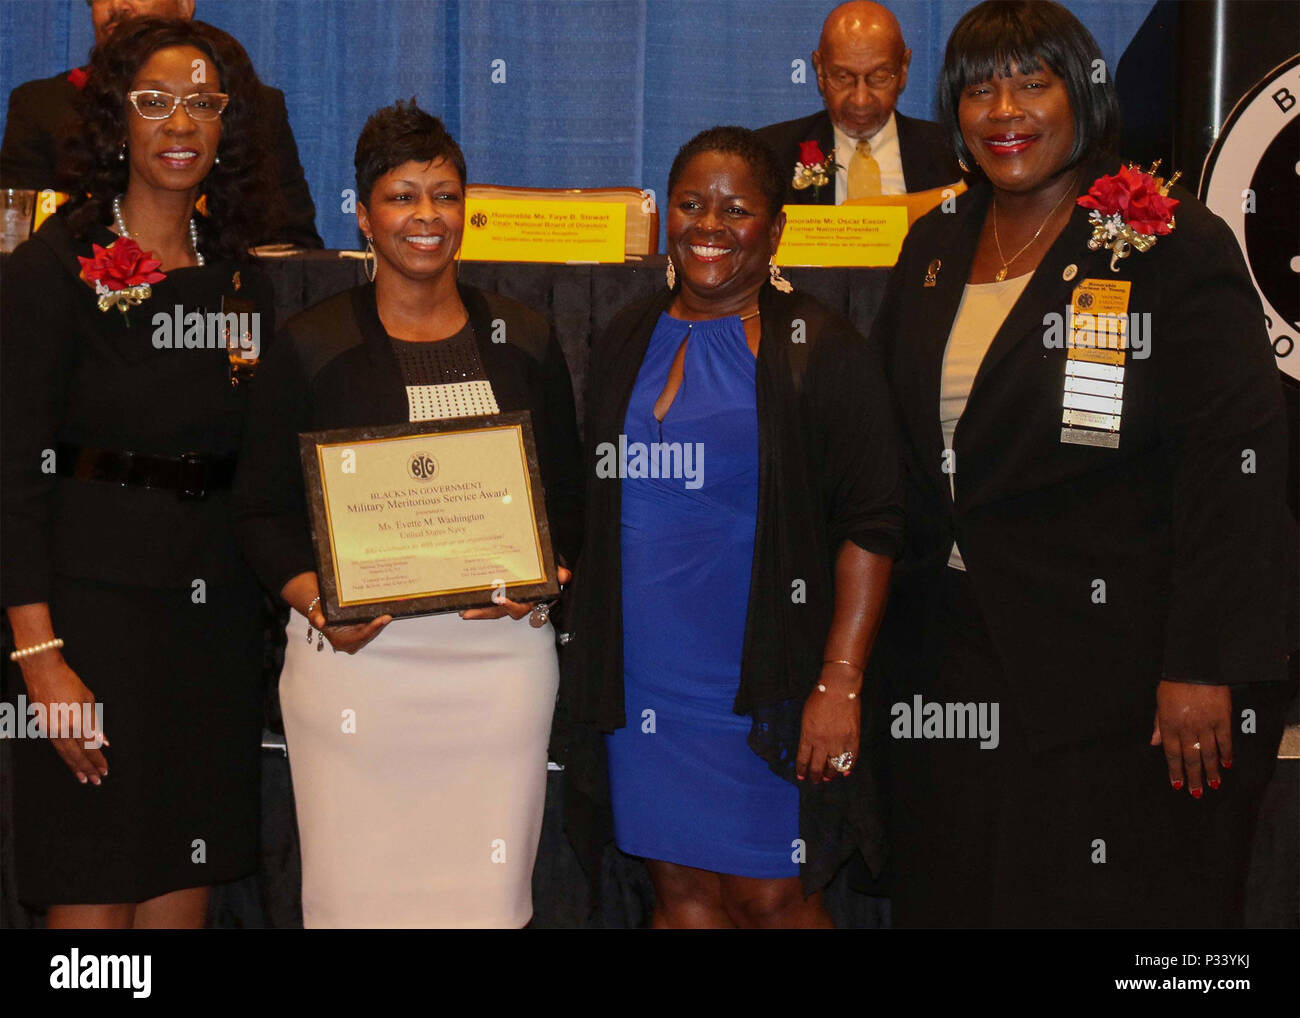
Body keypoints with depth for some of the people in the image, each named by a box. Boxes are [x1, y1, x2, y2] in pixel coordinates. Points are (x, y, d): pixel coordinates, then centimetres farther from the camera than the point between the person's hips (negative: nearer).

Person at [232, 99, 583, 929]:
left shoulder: (525, 341, 12)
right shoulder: (314, 345, 5)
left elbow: (568, 495, 14)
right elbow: (263, 507, 5)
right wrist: (315, 600, -13)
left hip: (500, 647, 2)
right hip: (354, 652, -2)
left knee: (489, 892, 2)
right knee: (355, 888, -1)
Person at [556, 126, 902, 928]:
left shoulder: (815, 346, -6)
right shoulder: (628, 341, 11)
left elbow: (870, 523, -10)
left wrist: (841, 683, -16)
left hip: (763, 683, -5)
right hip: (643, 681, 5)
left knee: (770, 896, 0)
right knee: (680, 888, 11)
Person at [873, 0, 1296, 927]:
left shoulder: (1173, 243, -8)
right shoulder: (936, 247, 12)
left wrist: (1202, 669, -19)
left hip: (1123, 669, -6)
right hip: (957, 662, 6)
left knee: (1113, 901, 1)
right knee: (951, 901, 11)